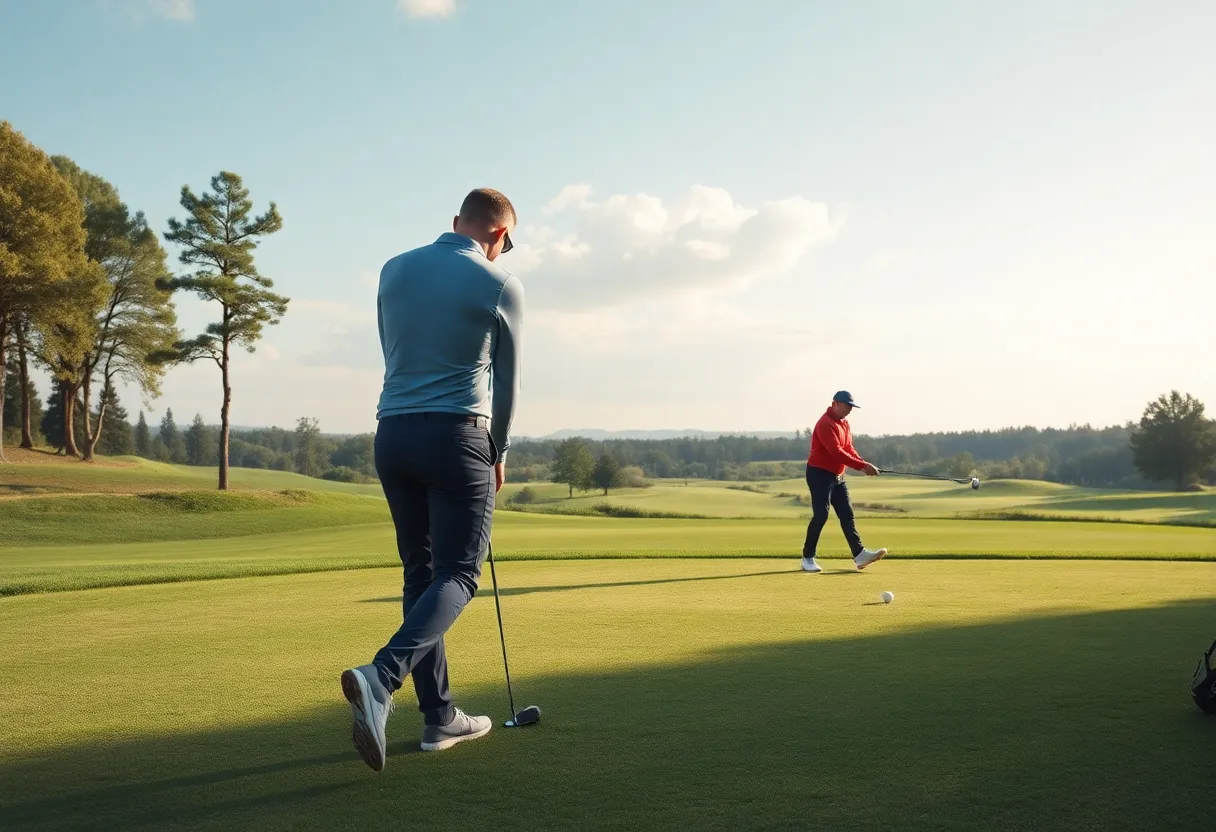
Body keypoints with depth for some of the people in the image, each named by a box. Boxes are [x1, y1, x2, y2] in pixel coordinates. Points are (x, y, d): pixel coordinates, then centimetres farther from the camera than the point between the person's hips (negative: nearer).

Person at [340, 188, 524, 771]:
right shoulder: (500, 285, -2)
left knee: (421, 572, 12)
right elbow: (506, 381, 6)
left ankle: (440, 716, 14)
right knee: (457, 573, -2)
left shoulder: (394, 270, 11)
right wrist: (498, 452, 21)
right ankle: (380, 676, -25)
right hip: (457, 435, -5)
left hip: (393, 433, 6)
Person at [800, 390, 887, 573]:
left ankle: (859, 555, 1)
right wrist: (862, 466, -30)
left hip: (838, 476, 10)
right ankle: (808, 558, -1)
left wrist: (864, 465, -10)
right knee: (821, 515, -11)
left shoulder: (844, 423, 12)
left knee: (847, 515, 4)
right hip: (820, 474, -10)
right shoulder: (825, 424, -20)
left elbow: (849, 449, 9)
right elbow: (837, 452, -28)